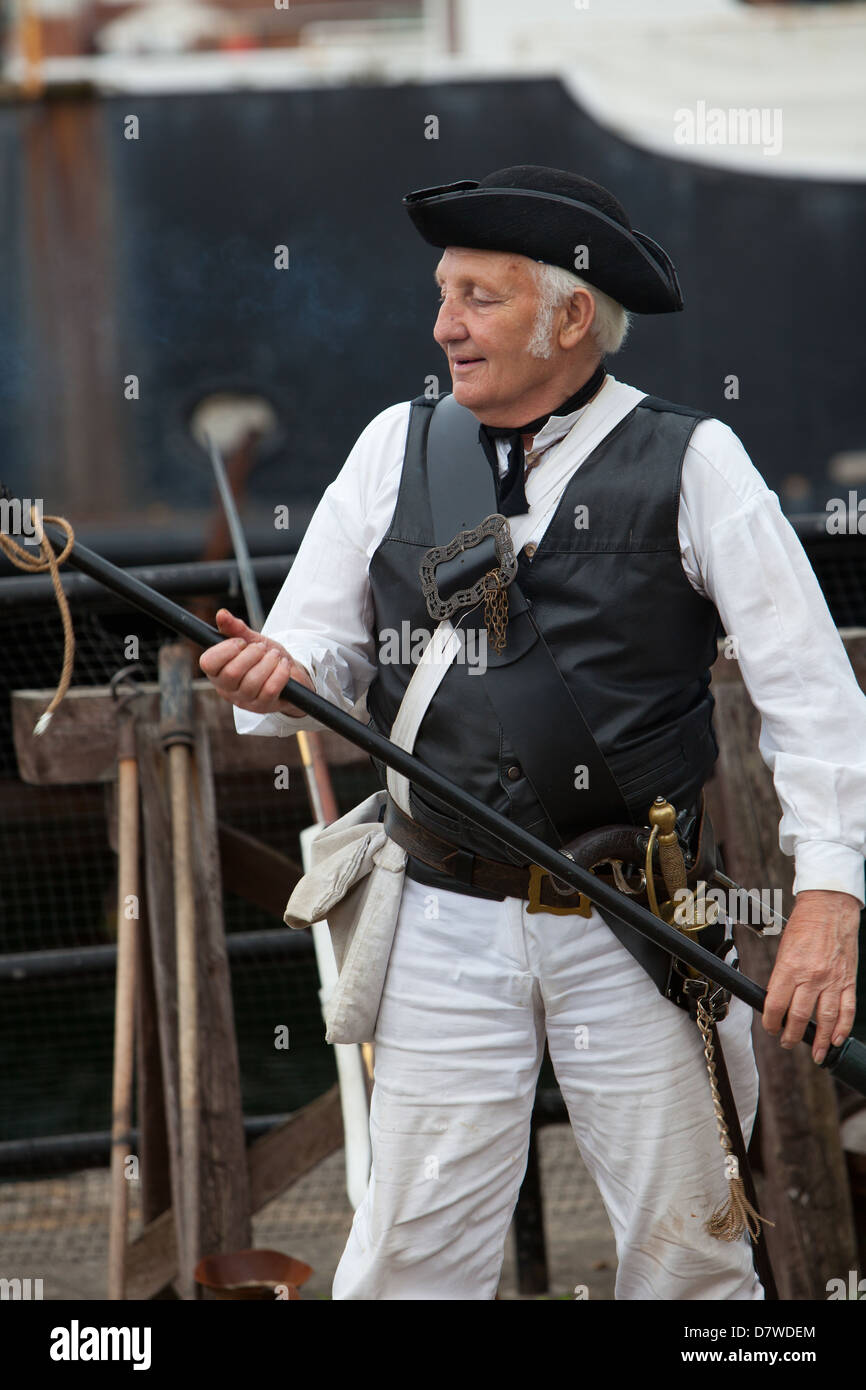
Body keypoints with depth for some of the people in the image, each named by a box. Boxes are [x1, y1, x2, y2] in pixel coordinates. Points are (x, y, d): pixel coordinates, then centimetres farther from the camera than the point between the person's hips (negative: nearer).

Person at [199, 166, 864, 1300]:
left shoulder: (691, 461, -2)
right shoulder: (396, 448, 8)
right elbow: (321, 650, 9)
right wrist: (277, 677, -16)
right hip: (450, 921, 2)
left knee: (688, 1248, 6)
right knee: (414, 1249, 0)